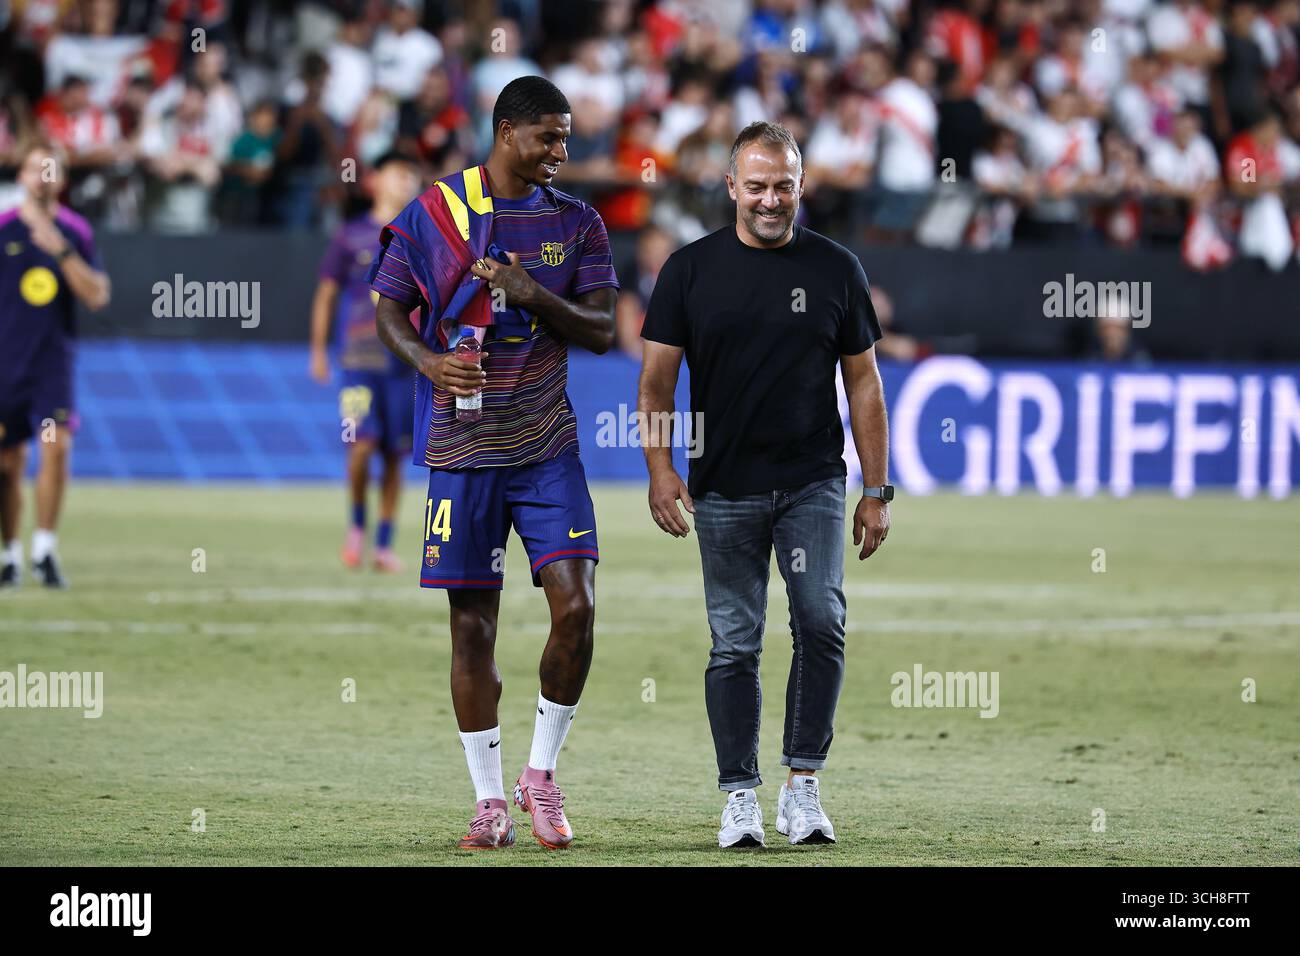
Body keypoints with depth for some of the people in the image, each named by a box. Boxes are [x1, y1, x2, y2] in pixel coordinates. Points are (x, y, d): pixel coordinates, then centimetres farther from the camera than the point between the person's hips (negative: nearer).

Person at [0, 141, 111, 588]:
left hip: (54, 362, 0)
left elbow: (97, 296, -3)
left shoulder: (76, 231, 5)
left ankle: (44, 550, -10)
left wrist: (61, 251, -14)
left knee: (56, 447, -16)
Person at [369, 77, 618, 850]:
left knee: (576, 607, -11)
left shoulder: (577, 222, 7)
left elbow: (601, 329, 3)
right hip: (462, 447, -1)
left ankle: (542, 772, 8)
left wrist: (535, 294, -14)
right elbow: (390, 310, 4)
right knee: (472, 625, 1)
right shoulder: (434, 212, 1)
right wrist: (430, 361, -16)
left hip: (548, 446, 1)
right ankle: (490, 801, 10)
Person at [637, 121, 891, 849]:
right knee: (735, 645, 2)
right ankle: (741, 795, 11)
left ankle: (803, 786, -5)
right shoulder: (692, 269, 3)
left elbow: (863, 381, 8)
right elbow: (657, 379, 3)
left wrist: (877, 492, 5)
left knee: (822, 622, -14)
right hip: (724, 489, 0)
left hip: (813, 481, 0)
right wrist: (660, 469, -11)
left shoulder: (835, 268, 5)